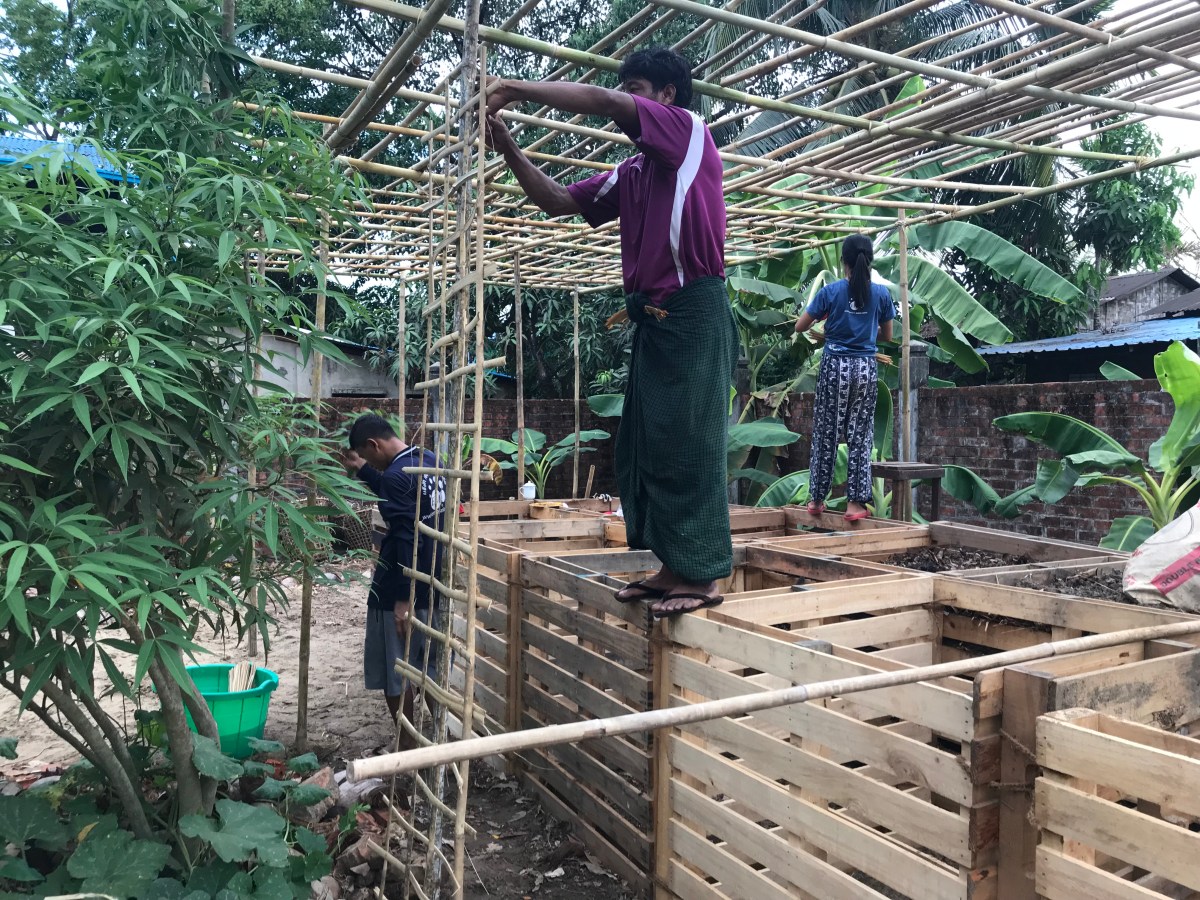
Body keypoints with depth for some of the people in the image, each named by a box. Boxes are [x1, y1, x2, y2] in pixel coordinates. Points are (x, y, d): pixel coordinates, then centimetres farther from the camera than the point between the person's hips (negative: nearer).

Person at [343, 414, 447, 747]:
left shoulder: (395, 475, -20)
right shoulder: (430, 460, 7)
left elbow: (405, 541, -24)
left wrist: (403, 599, -23)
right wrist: (363, 470, 27)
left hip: (399, 590, -9)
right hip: (432, 586, 9)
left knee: (395, 674, 6)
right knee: (430, 668, 18)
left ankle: (408, 749, 16)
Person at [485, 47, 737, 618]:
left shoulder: (689, 130, -1)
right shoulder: (631, 174, 21)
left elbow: (600, 101, -12)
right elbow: (557, 201, 21)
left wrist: (516, 90, -4)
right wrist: (507, 148, 11)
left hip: (693, 311, -9)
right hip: (653, 319, 9)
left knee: (688, 445, -8)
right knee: (645, 447, 7)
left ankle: (703, 576, -1)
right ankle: (673, 568, 15)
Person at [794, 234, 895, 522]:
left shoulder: (830, 291, -5)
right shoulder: (881, 293, 0)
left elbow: (800, 327, 0)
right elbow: (887, 335, 11)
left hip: (835, 366, -1)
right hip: (865, 368, 1)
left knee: (826, 434, 7)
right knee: (861, 435, 4)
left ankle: (817, 498, 14)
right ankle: (855, 502, 3)